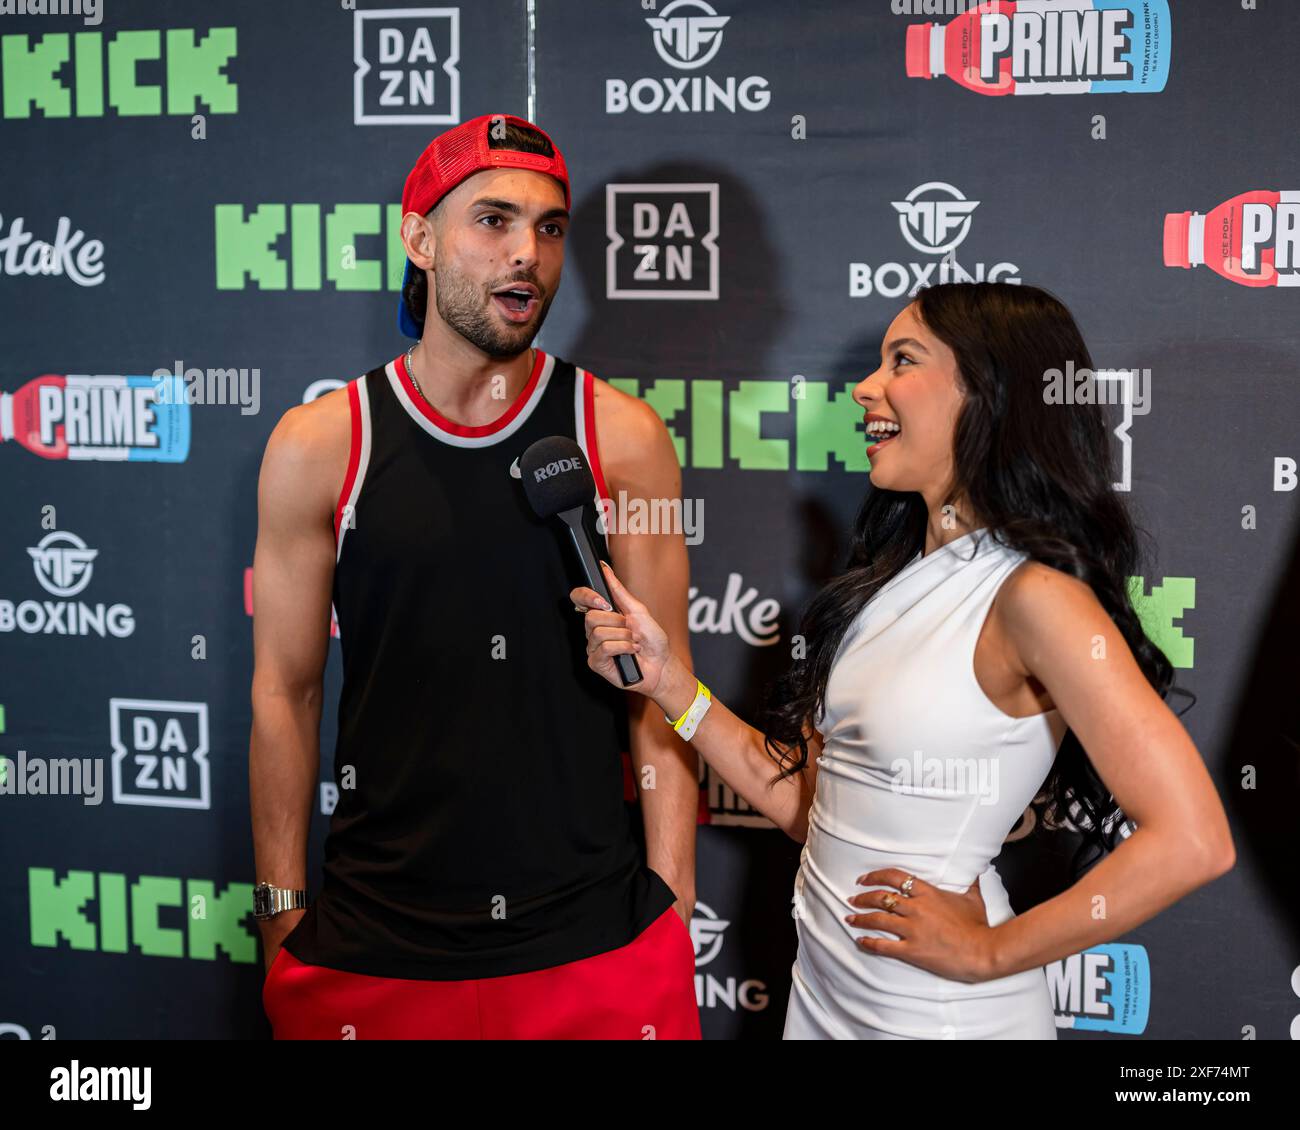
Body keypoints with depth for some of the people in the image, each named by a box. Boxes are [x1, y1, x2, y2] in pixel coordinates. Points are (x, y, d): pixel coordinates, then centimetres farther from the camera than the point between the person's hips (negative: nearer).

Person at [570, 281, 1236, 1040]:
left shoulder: (1033, 596, -19)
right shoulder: (893, 578, 5)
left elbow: (1192, 841, -26)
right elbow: (803, 801, 6)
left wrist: (989, 951, -18)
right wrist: (665, 679, -1)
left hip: (942, 1013, -7)